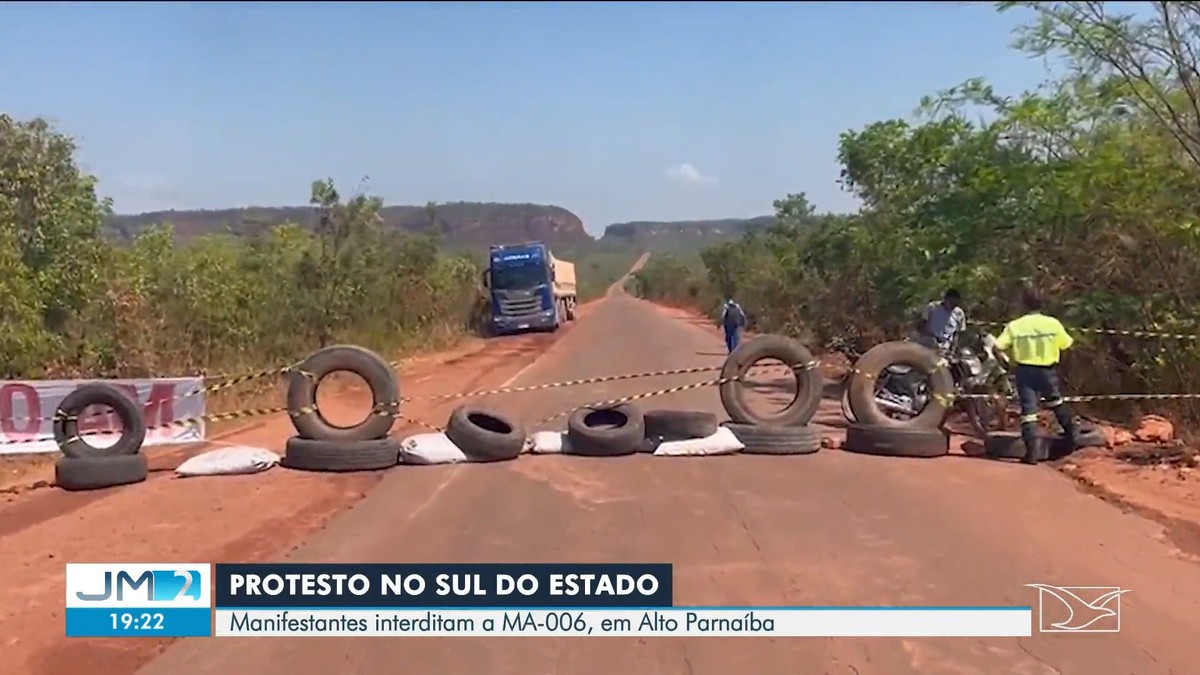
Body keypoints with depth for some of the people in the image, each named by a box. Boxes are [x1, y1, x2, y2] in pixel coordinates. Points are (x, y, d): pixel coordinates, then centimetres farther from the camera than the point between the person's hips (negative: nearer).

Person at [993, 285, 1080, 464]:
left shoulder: (1014, 326, -9)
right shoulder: (1052, 323, -6)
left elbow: (999, 346, -14)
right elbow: (1067, 344, 4)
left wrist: (1012, 351, 5)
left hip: (1025, 372, -2)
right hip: (1048, 371, 2)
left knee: (1028, 409, -2)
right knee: (1057, 403, 26)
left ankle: (1032, 451, -11)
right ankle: (1071, 435, 40)